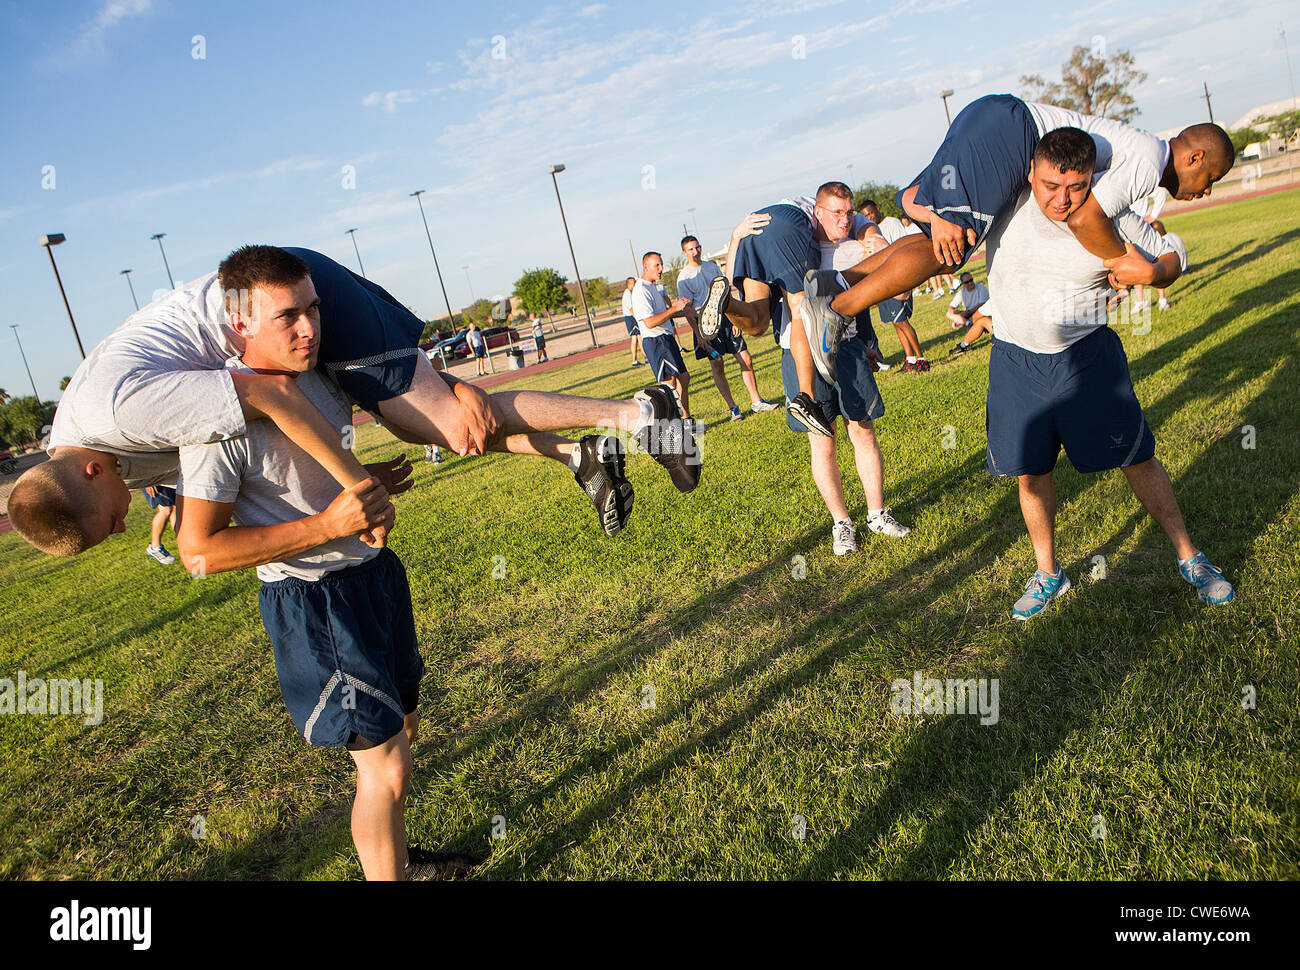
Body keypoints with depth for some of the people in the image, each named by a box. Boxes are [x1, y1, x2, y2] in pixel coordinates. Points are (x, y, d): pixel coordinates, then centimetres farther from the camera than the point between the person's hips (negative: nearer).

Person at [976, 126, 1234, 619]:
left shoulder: (1109, 217, -10)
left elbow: (1170, 254, 5)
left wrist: (1151, 271, -19)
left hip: (1089, 355, 0)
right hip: (1016, 361, 1)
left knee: (1138, 459, 4)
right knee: (1030, 471, 9)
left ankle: (1188, 557, 23)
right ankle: (1048, 572, 28)